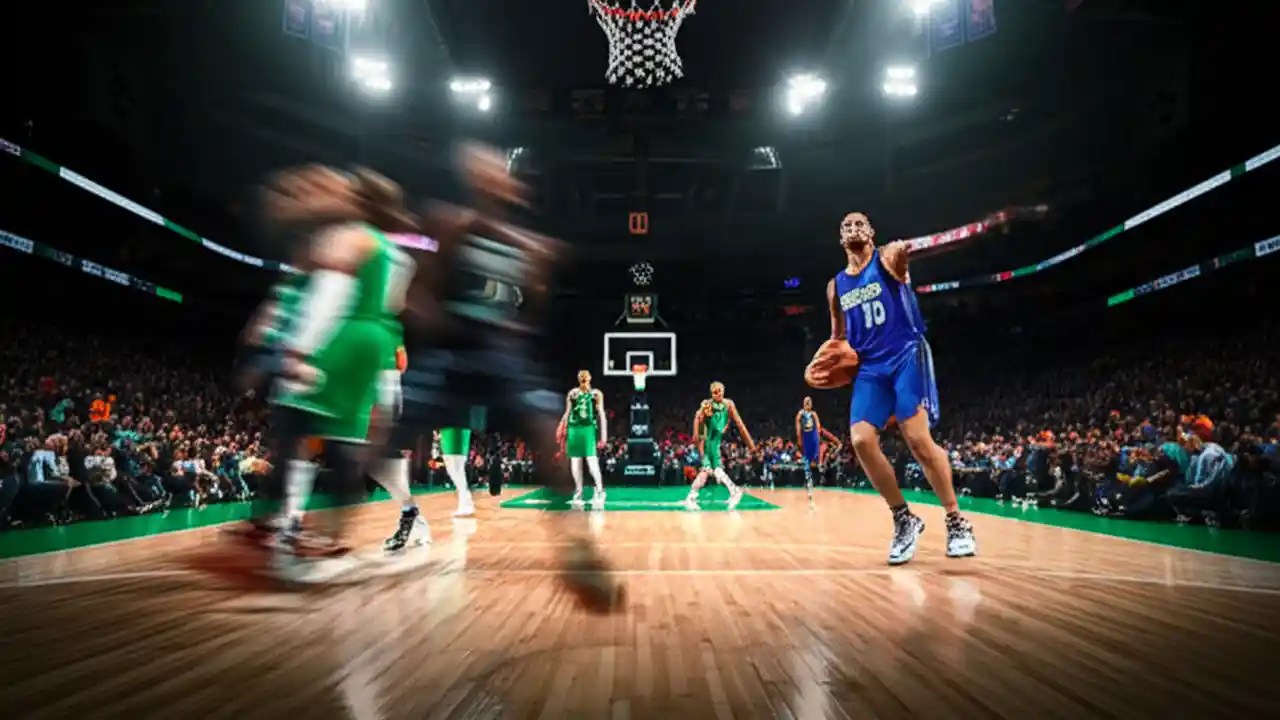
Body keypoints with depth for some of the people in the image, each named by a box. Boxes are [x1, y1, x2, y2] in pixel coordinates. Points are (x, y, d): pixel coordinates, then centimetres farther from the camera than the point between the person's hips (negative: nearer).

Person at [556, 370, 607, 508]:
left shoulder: (596, 394, 4)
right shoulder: (572, 394, 10)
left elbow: (601, 414, 1)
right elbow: (567, 413, 13)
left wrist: (603, 433, -5)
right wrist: (562, 430, 5)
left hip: (589, 428, -3)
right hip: (574, 428, 3)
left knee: (591, 460, -12)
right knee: (575, 461, 5)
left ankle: (599, 490, -2)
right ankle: (578, 491, 14)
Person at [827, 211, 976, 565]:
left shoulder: (887, 259, 1)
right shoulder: (836, 286, 16)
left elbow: (898, 257, -25)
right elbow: (838, 336, 24)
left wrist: (901, 251, -49)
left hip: (906, 355, -5)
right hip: (870, 367, 5)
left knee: (918, 440, -14)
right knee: (861, 440, -12)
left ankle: (957, 522, 1)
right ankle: (904, 519, 3)